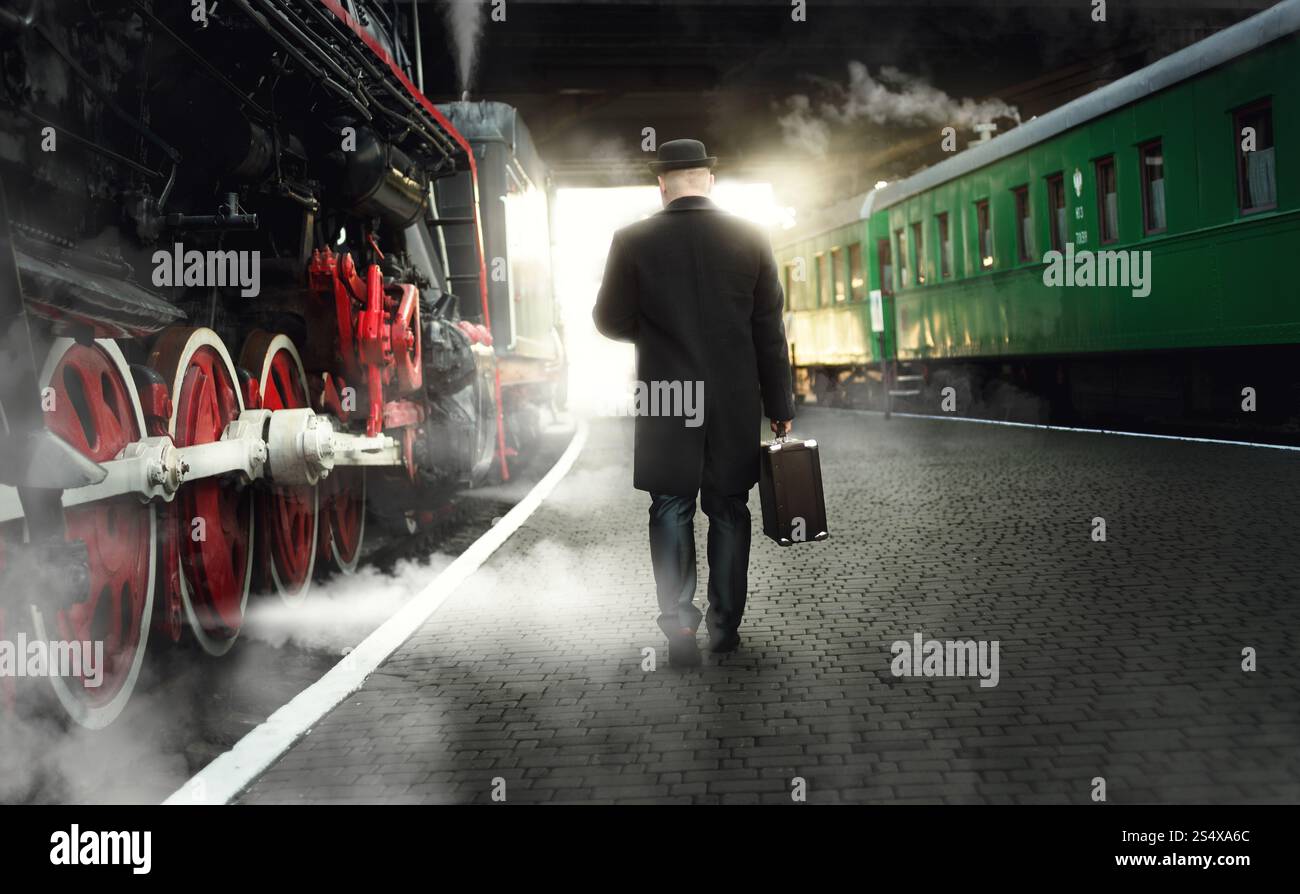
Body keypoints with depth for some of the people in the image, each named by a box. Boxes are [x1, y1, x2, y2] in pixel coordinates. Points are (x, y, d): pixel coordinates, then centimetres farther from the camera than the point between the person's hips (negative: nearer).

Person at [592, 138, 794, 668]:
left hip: (665, 405, -1)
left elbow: (609, 321, 1)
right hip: (736, 406, 2)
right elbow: (770, 331, 0)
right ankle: (725, 625, 20)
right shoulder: (750, 238, -2)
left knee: (671, 511, 10)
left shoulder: (632, 242, -7)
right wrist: (779, 404, 7)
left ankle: (679, 620, 0)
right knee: (728, 512, 12)